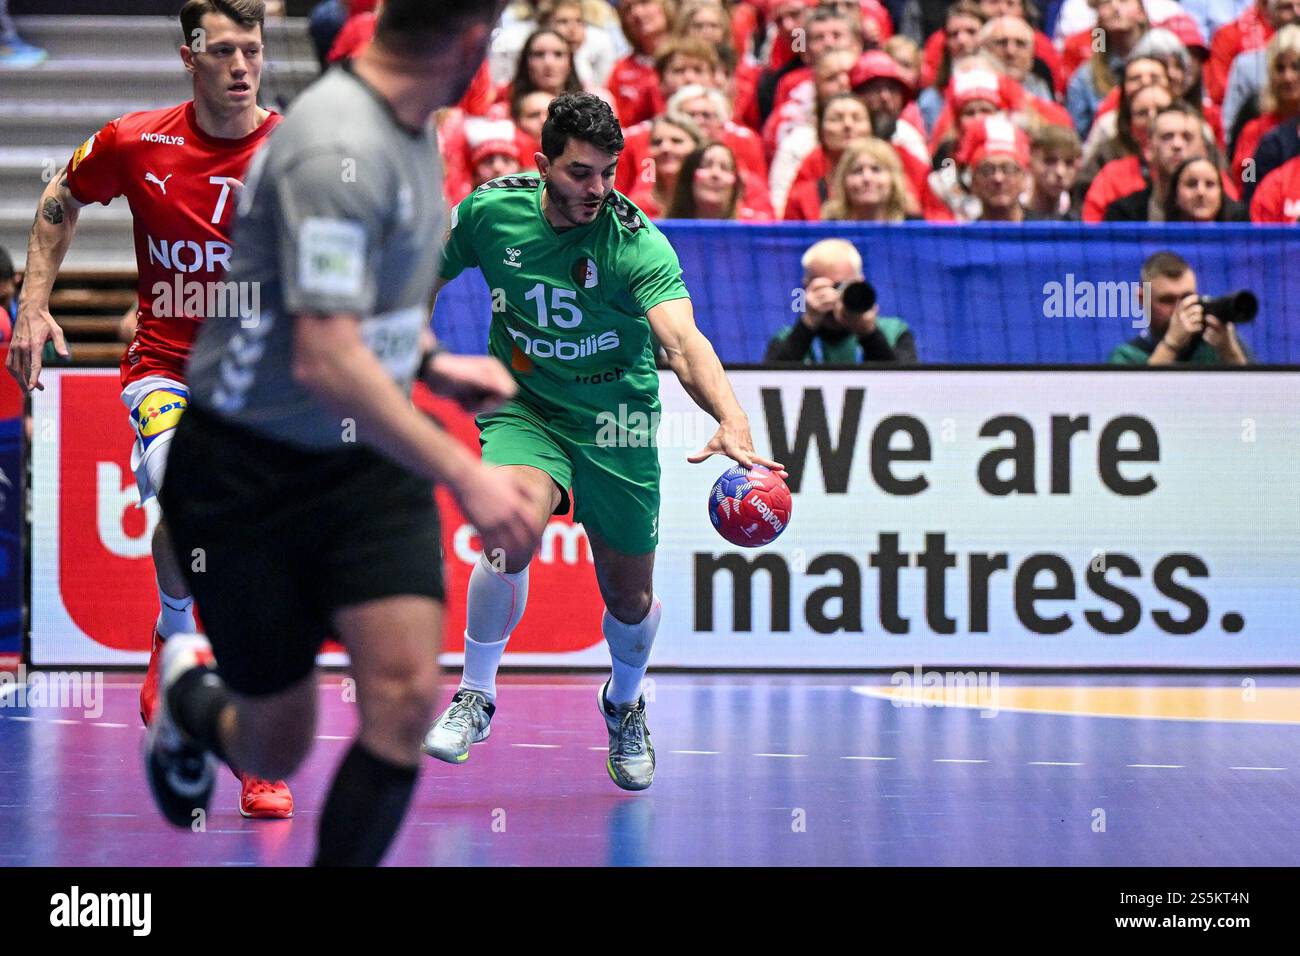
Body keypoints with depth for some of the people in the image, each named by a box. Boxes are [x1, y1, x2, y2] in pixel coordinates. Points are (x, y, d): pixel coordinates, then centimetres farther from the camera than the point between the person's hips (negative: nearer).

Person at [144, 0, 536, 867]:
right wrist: (464, 476, -31)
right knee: (276, 747, 7)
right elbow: (327, 363, -32)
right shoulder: (337, 148, -27)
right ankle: (189, 690, 43)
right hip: (250, 471, -7)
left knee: (408, 690, -13)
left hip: (368, 461, 7)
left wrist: (431, 361, 7)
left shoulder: (412, 128, 2)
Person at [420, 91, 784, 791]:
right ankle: (475, 695, -9)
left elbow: (683, 344, -37)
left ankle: (624, 705, 42)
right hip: (522, 408, 0)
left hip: (615, 418, 0)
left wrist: (731, 420, -54)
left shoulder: (637, 244, -23)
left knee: (630, 597, 7)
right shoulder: (490, 211, -13)